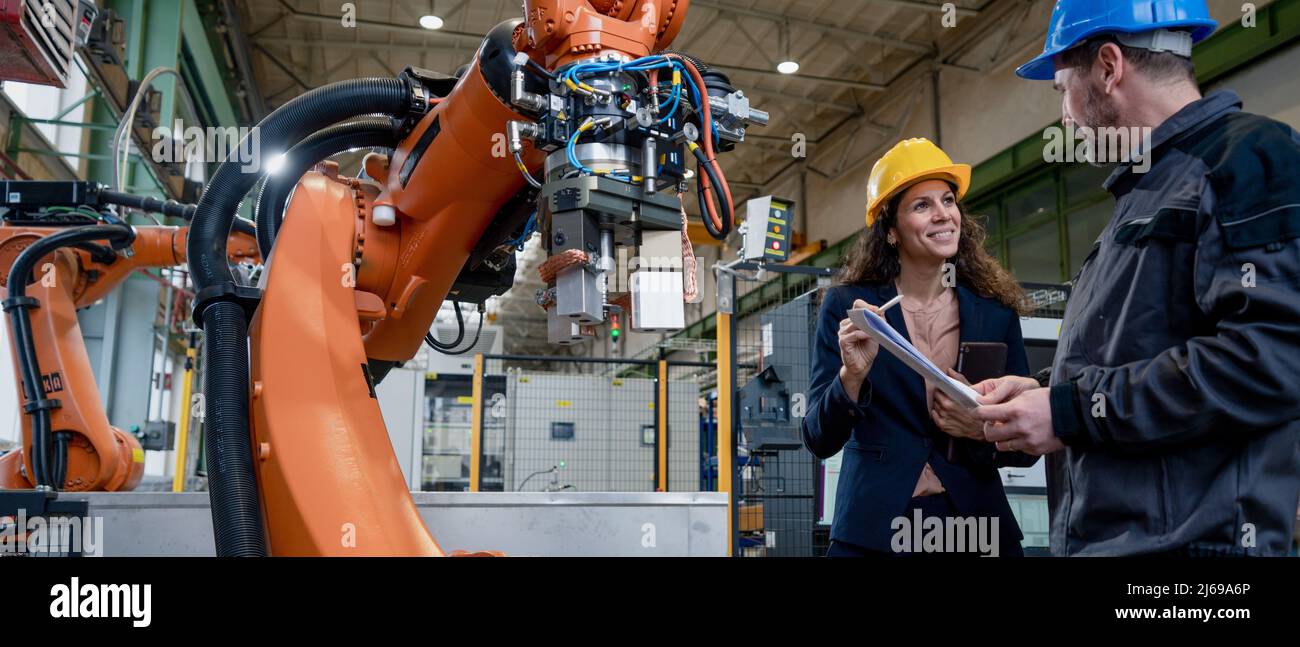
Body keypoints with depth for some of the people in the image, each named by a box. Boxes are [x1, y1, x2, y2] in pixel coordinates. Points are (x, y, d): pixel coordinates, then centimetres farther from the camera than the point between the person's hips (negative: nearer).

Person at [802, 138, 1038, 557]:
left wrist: (984, 430, -16)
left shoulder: (996, 312, 0)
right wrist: (852, 375, -24)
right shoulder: (847, 305, -6)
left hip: (977, 527, 2)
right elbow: (819, 440, -8)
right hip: (873, 530, -2)